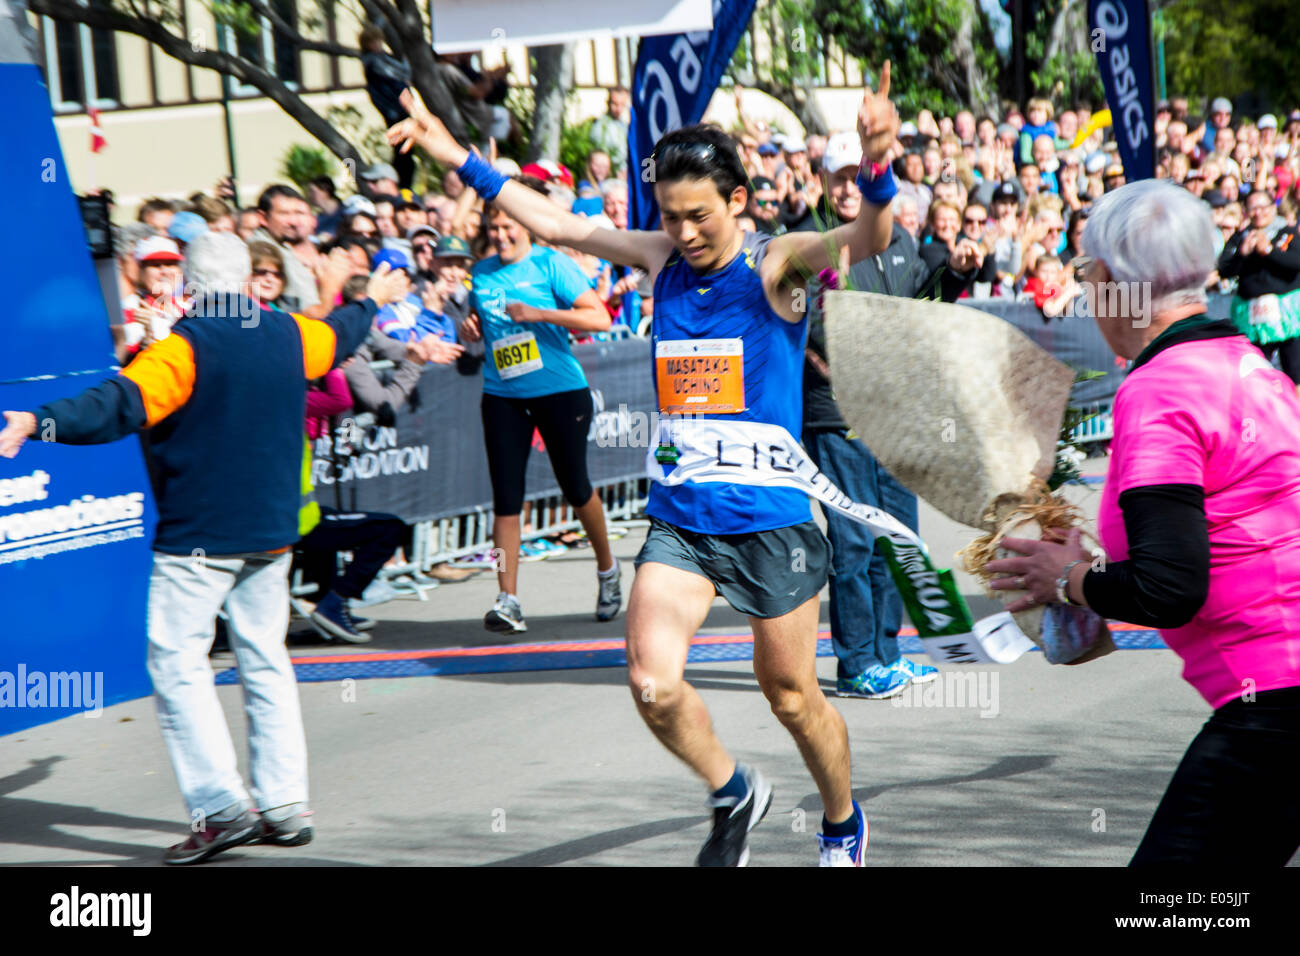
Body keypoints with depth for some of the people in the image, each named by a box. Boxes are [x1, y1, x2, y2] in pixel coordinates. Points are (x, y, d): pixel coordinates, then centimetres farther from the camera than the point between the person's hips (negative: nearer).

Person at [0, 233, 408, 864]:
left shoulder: (185, 348, -13)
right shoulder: (290, 335, 7)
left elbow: (122, 405, -27)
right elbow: (341, 335, 29)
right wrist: (372, 299, 51)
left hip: (196, 538, -7)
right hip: (271, 533, 7)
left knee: (177, 662, -4)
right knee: (265, 660, 14)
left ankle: (222, 806, -12)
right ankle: (285, 805, 15)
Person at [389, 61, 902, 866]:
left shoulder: (774, 264, -10)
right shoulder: (660, 258, 4)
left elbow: (867, 239, -28)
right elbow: (552, 222, 15)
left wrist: (877, 173, -48)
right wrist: (458, 158, 14)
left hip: (772, 519, -4)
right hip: (679, 519, 4)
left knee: (791, 694, 8)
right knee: (652, 684, -11)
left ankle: (843, 825, 36)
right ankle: (734, 795, 17)